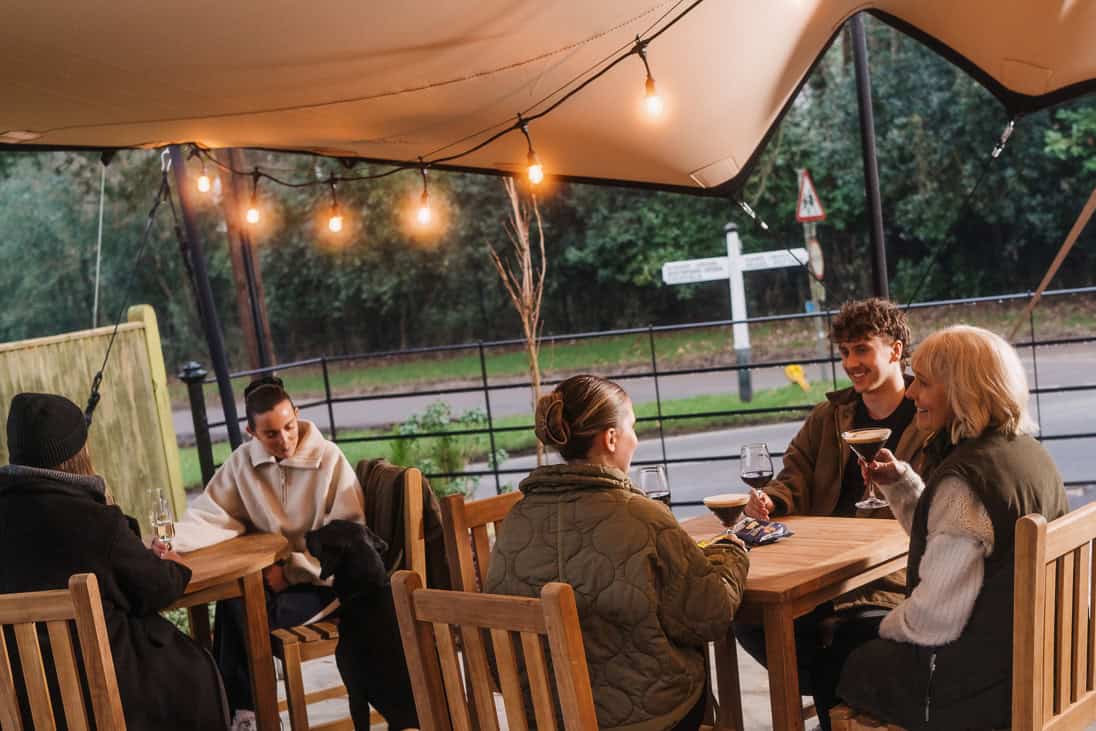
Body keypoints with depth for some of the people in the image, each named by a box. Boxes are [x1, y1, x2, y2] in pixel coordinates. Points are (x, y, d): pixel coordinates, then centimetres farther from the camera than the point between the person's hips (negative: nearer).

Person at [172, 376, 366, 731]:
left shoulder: (329, 459, -11)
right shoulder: (243, 462, 2)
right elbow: (211, 517, -4)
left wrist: (291, 569, -20)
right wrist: (172, 539, -25)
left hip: (323, 581, -4)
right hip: (272, 574, 4)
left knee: (241, 612, -25)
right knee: (231, 604, -27)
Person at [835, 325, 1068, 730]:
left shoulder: (965, 478, -27)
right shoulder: (1027, 453, 3)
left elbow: (934, 620, -26)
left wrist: (890, 627, -6)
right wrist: (900, 481, 5)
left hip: (975, 685, -9)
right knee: (851, 631, 26)